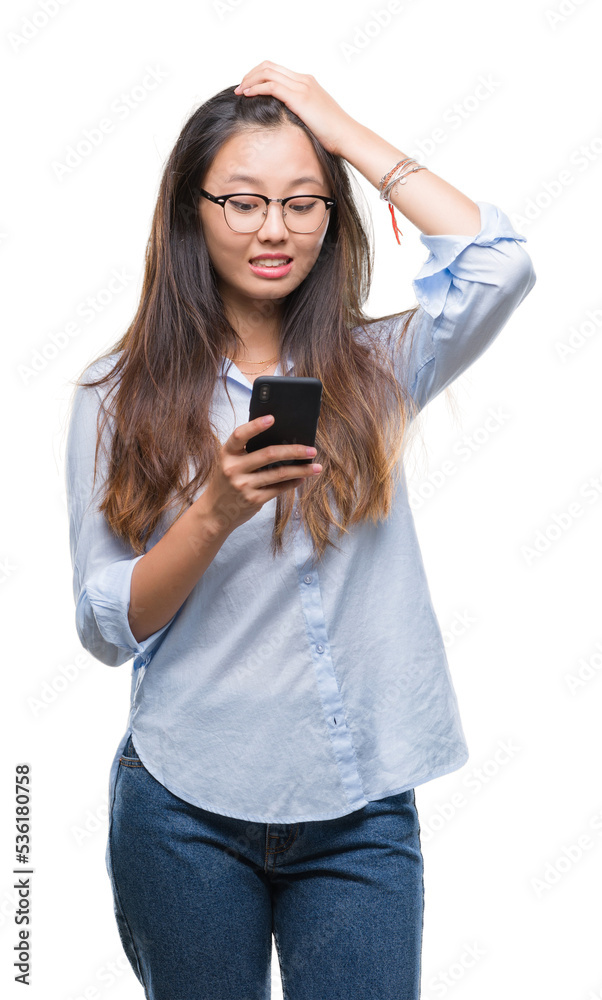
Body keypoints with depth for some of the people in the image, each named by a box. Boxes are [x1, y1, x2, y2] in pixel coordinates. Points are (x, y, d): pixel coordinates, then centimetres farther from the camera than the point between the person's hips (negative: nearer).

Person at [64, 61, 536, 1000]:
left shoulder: (373, 369, 3)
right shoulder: (121, 397, -1)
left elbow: (498, 263, -16)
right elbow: (106, 628, -4)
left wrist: (343, 128, -8)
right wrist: (214, 511, -22)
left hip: (361, 812, 1)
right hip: (187, 807, 0)